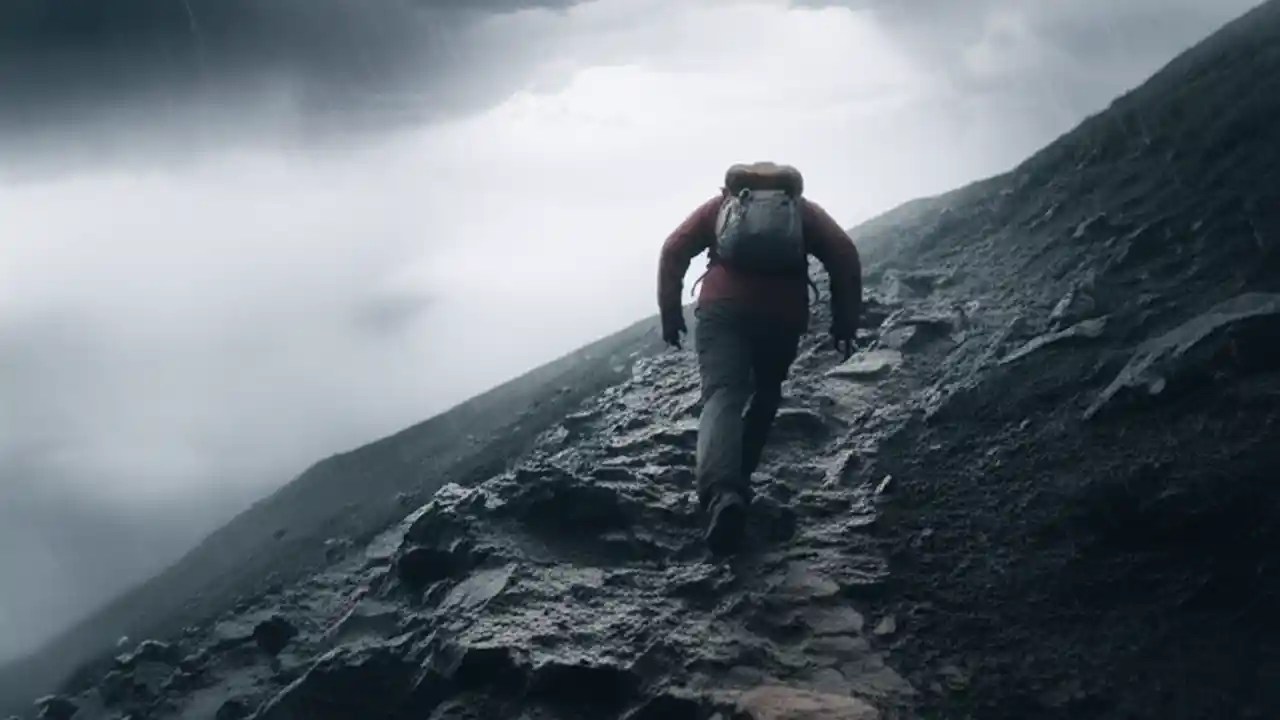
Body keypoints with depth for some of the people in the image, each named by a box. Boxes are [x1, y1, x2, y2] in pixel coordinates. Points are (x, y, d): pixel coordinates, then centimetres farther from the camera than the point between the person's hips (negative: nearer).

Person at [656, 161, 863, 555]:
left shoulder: (722, 203, 24)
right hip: (783, 313, 1)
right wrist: (845, 322, 9)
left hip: (723, 308, -1)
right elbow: (845, 256, 8)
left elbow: (673, 250, 14)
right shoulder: (804, 209, 23)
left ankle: (721, 493, -38)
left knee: (722, 396, -13)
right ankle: (738, 481, 21)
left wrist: (670, 313, 17)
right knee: (766, 396, 24)